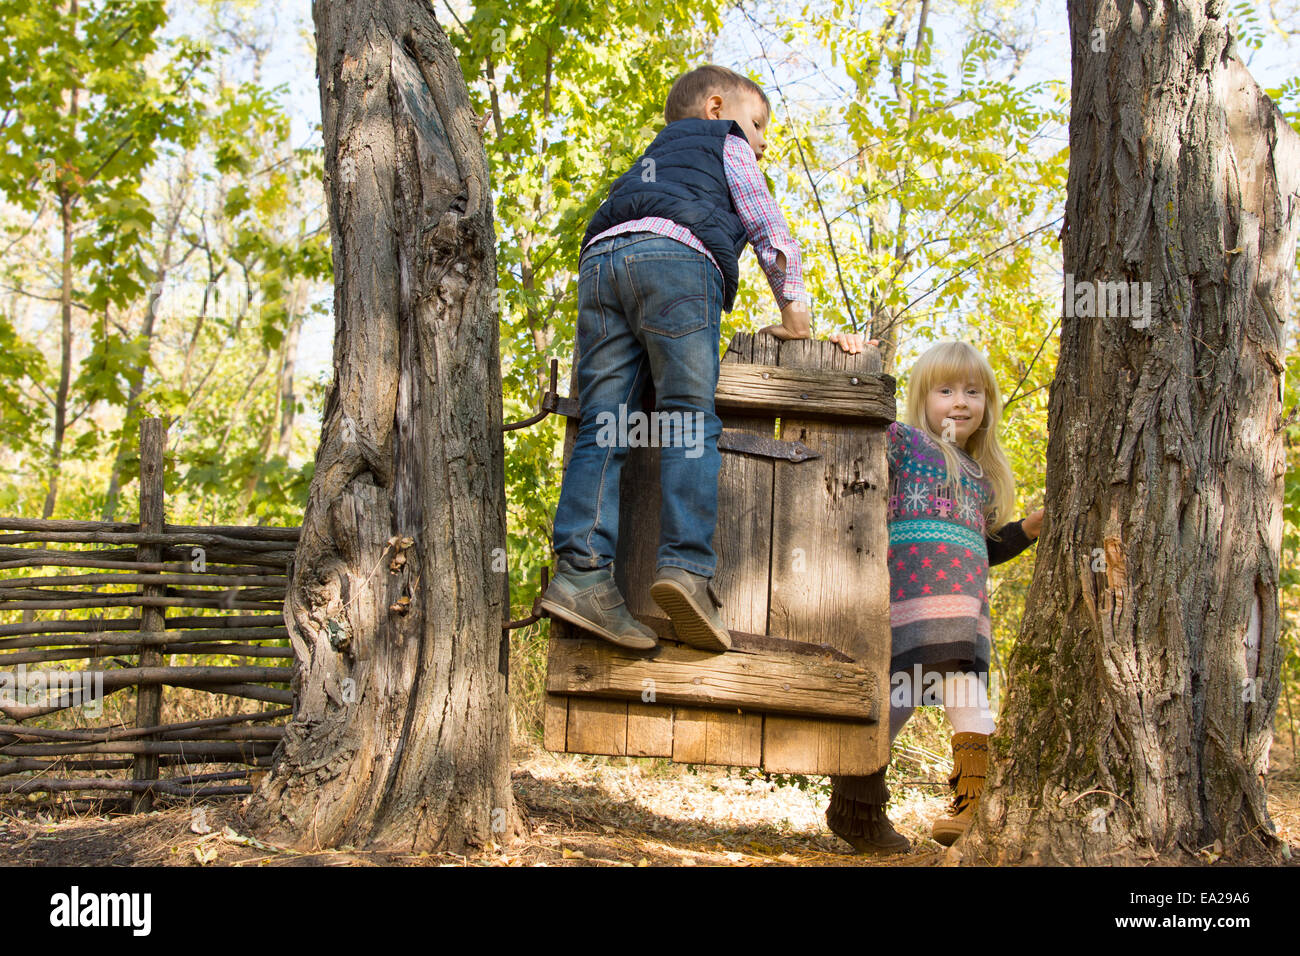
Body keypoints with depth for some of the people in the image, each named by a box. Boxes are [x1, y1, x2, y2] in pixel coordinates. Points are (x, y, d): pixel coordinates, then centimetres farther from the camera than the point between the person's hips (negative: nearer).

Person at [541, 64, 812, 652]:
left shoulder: (647, 164, 45)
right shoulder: (724, 144, 28)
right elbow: (768, 228, 20)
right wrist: (794, 309, 21)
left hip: (600, 258, 5)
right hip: (675, 256, -5)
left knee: (603, 427, -8)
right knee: (690, 420, -11)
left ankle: (582, 569, -23)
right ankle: (686, 565, -27)